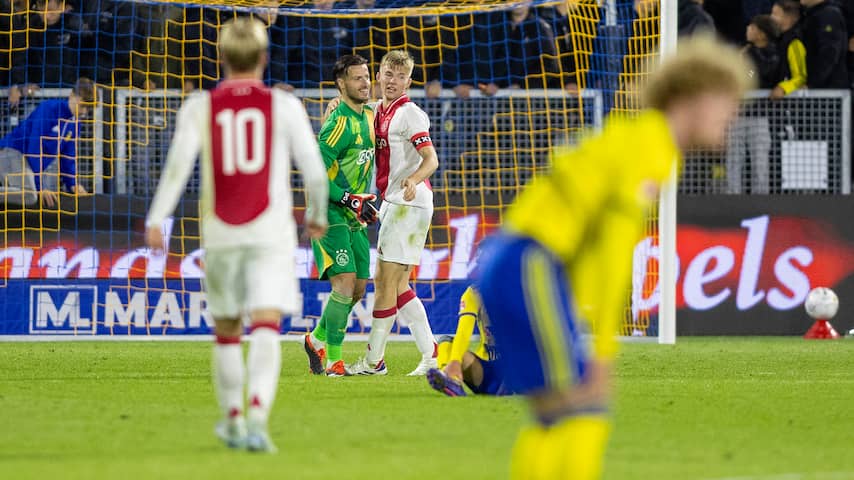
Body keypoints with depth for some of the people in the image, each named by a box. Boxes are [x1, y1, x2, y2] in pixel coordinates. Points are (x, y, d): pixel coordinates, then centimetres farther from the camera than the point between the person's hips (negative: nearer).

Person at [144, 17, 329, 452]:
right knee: (265, 330, -10)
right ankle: (257, 417, -31)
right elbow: (314, 171, 0)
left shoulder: (199, 107, 3)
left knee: (226, 332, 19)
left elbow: (179, 161, -12)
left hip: (220, 235, 2)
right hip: (271, 233, -2)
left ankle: (233, 420, 31)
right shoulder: (284, 107, 1)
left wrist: (156, 219, -17)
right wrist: (317, 215, 18)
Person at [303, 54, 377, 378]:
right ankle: (332, 361, -8)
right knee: (344, 282, -16)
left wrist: (367, 200, 17)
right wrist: (351, 200, -23)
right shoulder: (339, 123, -19)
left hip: (353, 217, 8)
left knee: (358, 288, 9)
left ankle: (317, 339, 29)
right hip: (329, 214, -8)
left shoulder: (369, 115, 8)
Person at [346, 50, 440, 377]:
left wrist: (414, 179, -38)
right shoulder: (377, 111, 15)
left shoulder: (410, 114, -10)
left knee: (386, 280, -7)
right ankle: (431, 354, 10)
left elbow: (431, 159, -18)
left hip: (409, 203, -9)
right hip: (391, 203, 9)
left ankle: (374, 360, -3)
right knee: (397, 285, 8)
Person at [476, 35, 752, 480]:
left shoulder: (629, 138, 20)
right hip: (532, 268, -10)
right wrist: (602, 345, -18)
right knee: (584, 410, -12)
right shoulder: (650, 146, -9)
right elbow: (616, 247, -17)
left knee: (555, 418, 12)